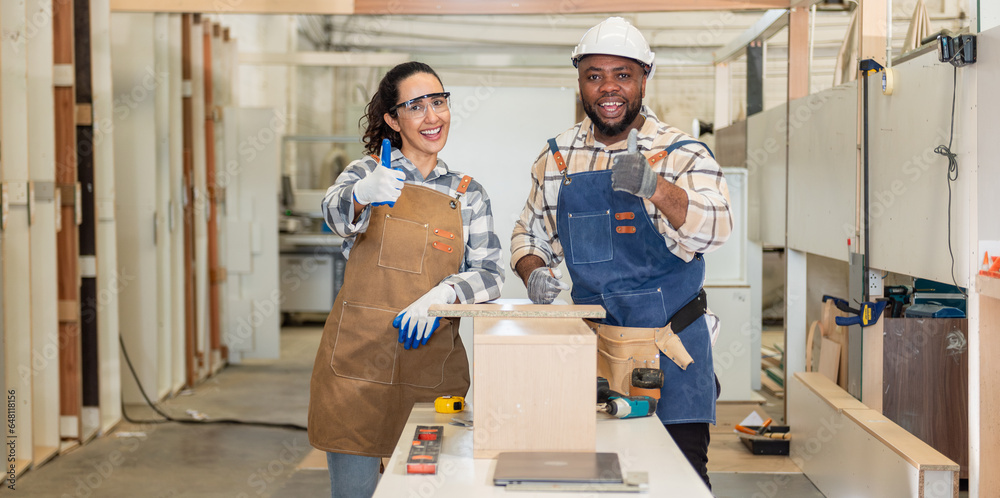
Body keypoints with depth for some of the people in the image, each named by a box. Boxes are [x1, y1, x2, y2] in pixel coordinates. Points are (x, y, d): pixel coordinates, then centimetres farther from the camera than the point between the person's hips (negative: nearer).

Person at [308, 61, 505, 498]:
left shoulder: (469, 195, 12)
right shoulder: (367, 172, 5)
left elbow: (490, 273, 4)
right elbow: (335, 212, -17)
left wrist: (441, 295, -17)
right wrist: (362, 197, -41)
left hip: (432, 366, 2)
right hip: (357, 362, -2)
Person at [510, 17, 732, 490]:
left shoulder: (683, 154, -5)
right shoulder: (557, 157, 7)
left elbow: (712, 229, -22)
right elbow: (530, 233, 17)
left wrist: (655, 186, -40)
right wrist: (534, 273, -5)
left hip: (671, 345, -3)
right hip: (592, 343, 3)